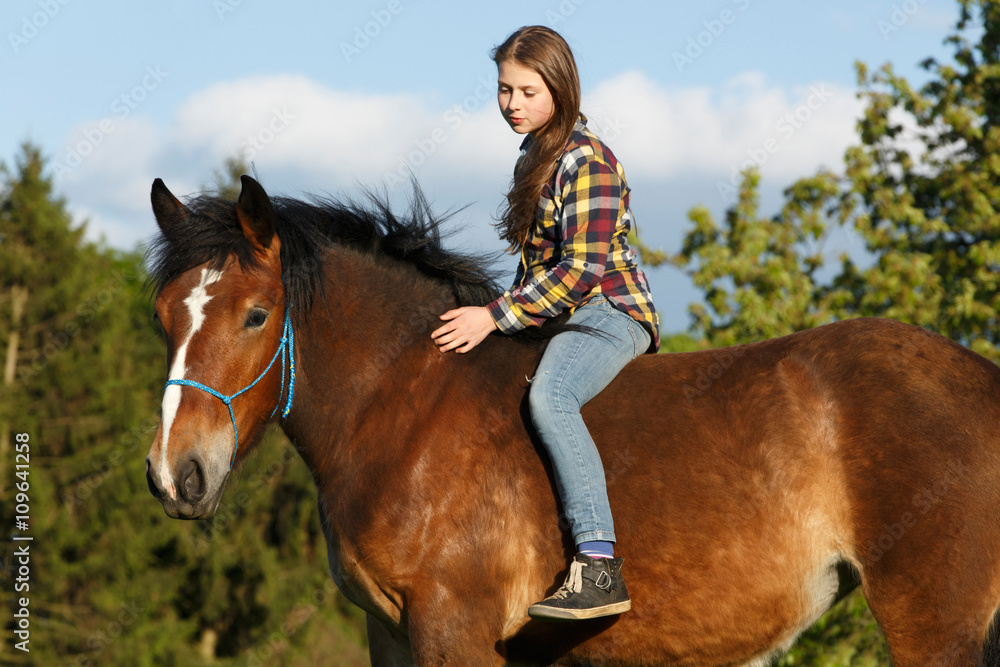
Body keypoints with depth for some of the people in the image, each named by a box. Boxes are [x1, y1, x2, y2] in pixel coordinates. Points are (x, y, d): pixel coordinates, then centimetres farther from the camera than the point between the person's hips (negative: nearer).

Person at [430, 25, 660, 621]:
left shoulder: (587, 160, -13)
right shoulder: (534, 158, 16)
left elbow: (582, 270, -21)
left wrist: (496, 316, -22)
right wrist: (501, 317, 17)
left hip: (609, 312, -11)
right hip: (559, 320, 11)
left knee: (548, 395, -37)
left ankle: (600, 568, -45)